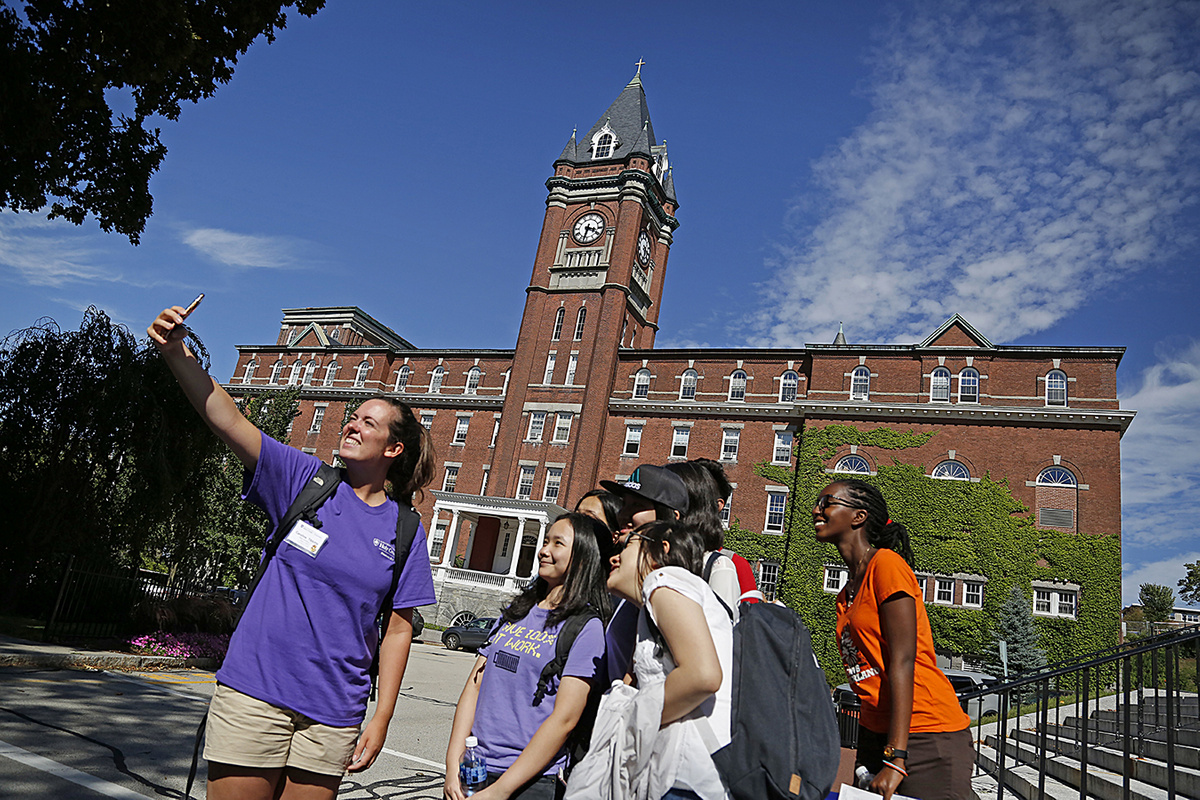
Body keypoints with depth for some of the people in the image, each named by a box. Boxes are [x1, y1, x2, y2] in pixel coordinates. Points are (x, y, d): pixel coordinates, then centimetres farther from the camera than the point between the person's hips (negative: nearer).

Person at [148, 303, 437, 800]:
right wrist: (177, 354, -29)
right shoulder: (305, 480, -2)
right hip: (255, 689, -1)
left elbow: (398, 629, 2)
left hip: (333, 712, 1)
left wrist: (381, 719, -1)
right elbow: (228, 422, -15)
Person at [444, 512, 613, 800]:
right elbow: (474, 687, 6)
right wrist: (453, 767, -3)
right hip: (475, 768, 5)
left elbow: (564, 719, -15)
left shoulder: (587, 627, -10)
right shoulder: (516, 610, 9)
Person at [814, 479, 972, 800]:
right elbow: (867, 670, 12)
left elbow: (902, 662, -18)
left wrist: (895, 758, -22)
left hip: (925, 736, -7)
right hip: (874, 734, 7)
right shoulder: (847, 594, 14)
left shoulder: (886, 563, -11)